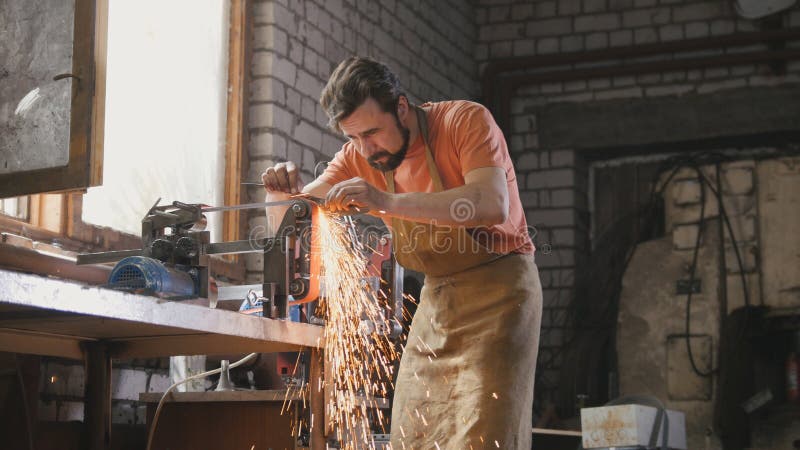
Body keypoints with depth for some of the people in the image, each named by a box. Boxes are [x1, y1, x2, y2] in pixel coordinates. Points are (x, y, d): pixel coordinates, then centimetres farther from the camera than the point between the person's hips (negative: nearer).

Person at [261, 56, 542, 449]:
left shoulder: (466, 121, -16)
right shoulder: (358, 156, 0)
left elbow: (493, 205, -32)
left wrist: (388, 202, -40)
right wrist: (286, 192, -24)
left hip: (499, 287, -5)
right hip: (437, 296, 6)